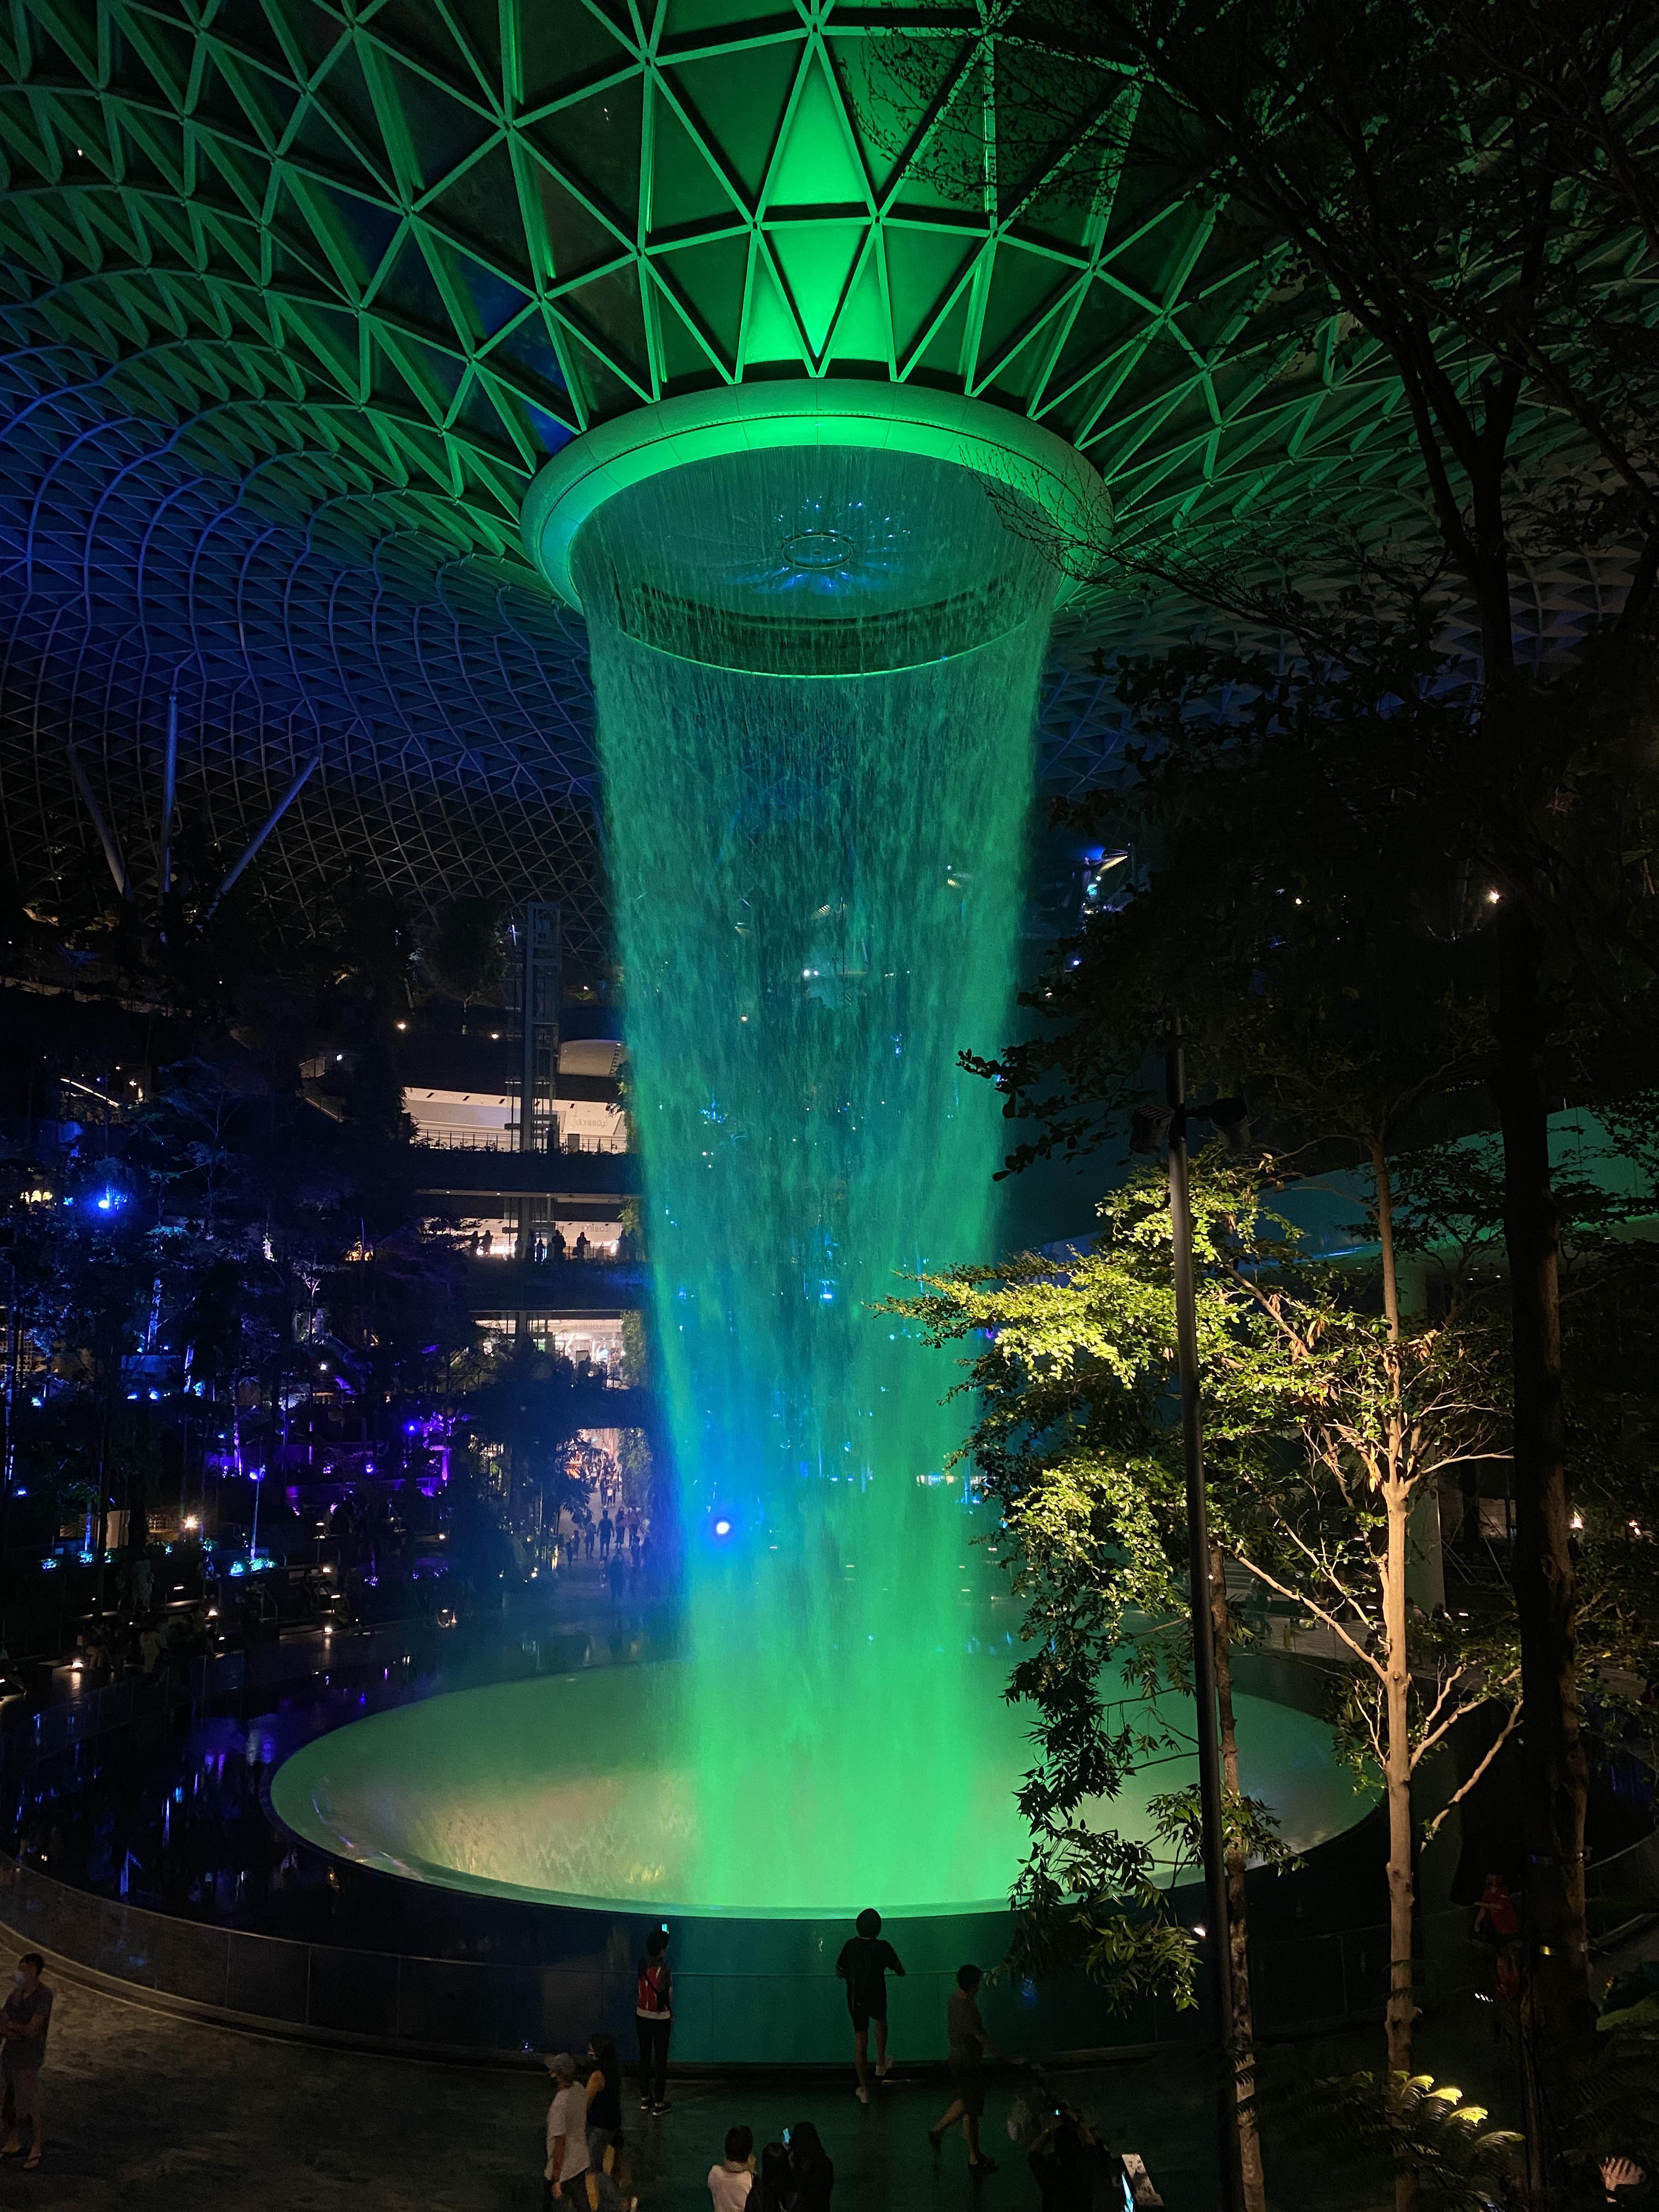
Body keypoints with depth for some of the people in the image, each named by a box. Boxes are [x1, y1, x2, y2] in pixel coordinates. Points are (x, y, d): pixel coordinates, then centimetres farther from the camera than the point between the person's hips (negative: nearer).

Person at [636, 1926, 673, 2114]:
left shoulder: (642, 1965, -10)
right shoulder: (665, 1970, -24)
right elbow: (669, 1998, -17)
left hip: (642, 2017, 5)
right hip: (661, 2019, -5)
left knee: (645, 2057, 17)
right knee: (661, 2060, 7)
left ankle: (645, 2098, 26)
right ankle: (659, 2102, 14)